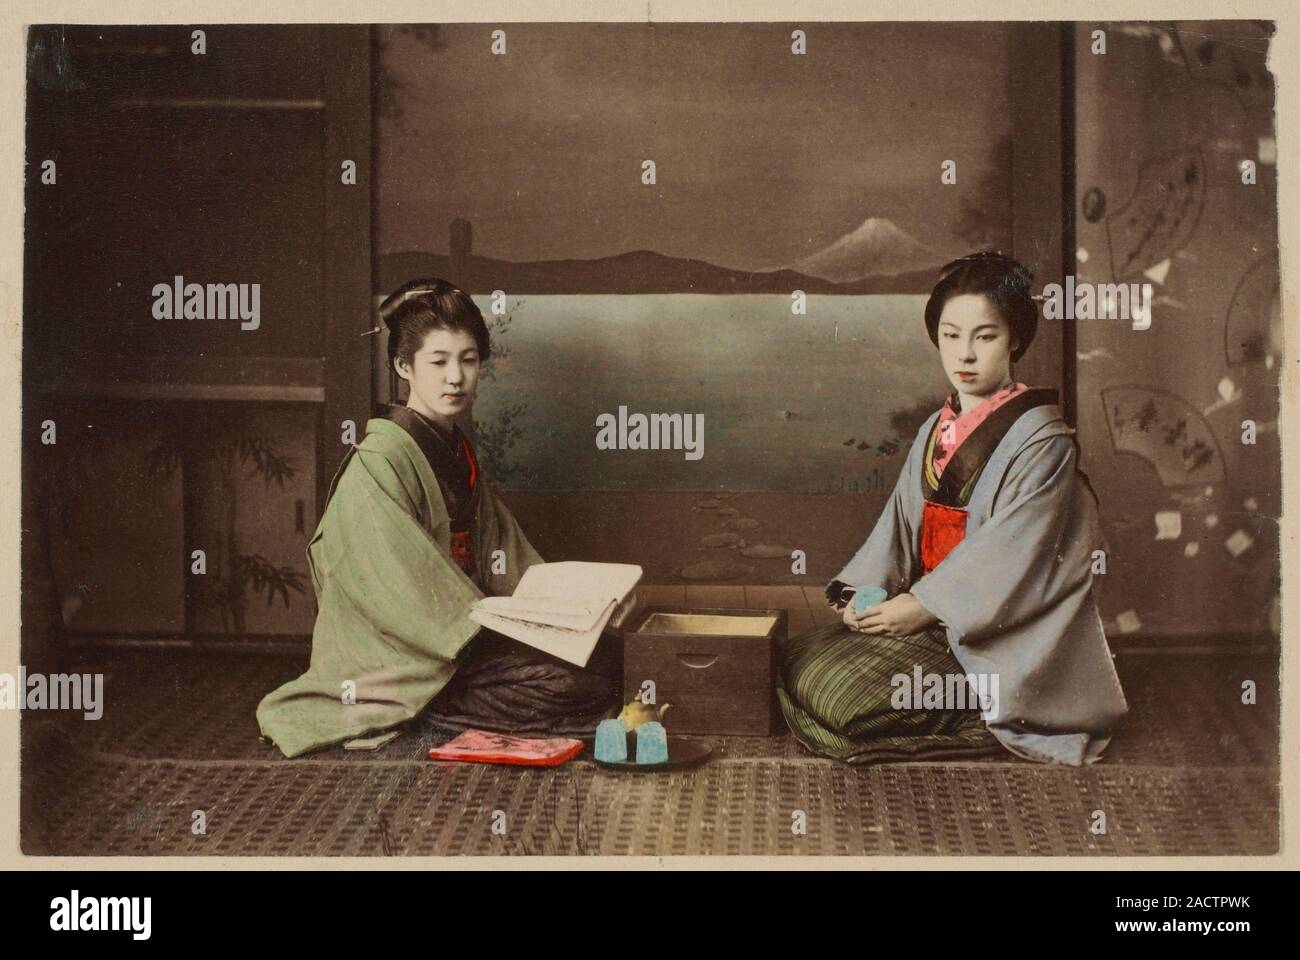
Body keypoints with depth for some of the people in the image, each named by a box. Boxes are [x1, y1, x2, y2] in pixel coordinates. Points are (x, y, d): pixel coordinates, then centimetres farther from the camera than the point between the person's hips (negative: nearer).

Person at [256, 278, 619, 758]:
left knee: (603, 659, 0)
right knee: (587, 684, -19)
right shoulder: (379, 462, -13)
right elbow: (408, 583, -20)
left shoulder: (457, 454, 15)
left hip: (458, 637, 9)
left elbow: (508, 561, 14)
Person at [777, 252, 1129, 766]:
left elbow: (1012, 550, -19)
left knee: (843, 694, -21)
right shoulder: (936, 431, 12)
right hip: (929, 615, 8)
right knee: (799, 663, -1)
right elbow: (901, 521, 9)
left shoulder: (1042, 439, -12)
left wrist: (924, 604, -20)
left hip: (994, 640, -8)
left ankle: (988, 726, 1)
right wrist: (868, 591, -7)